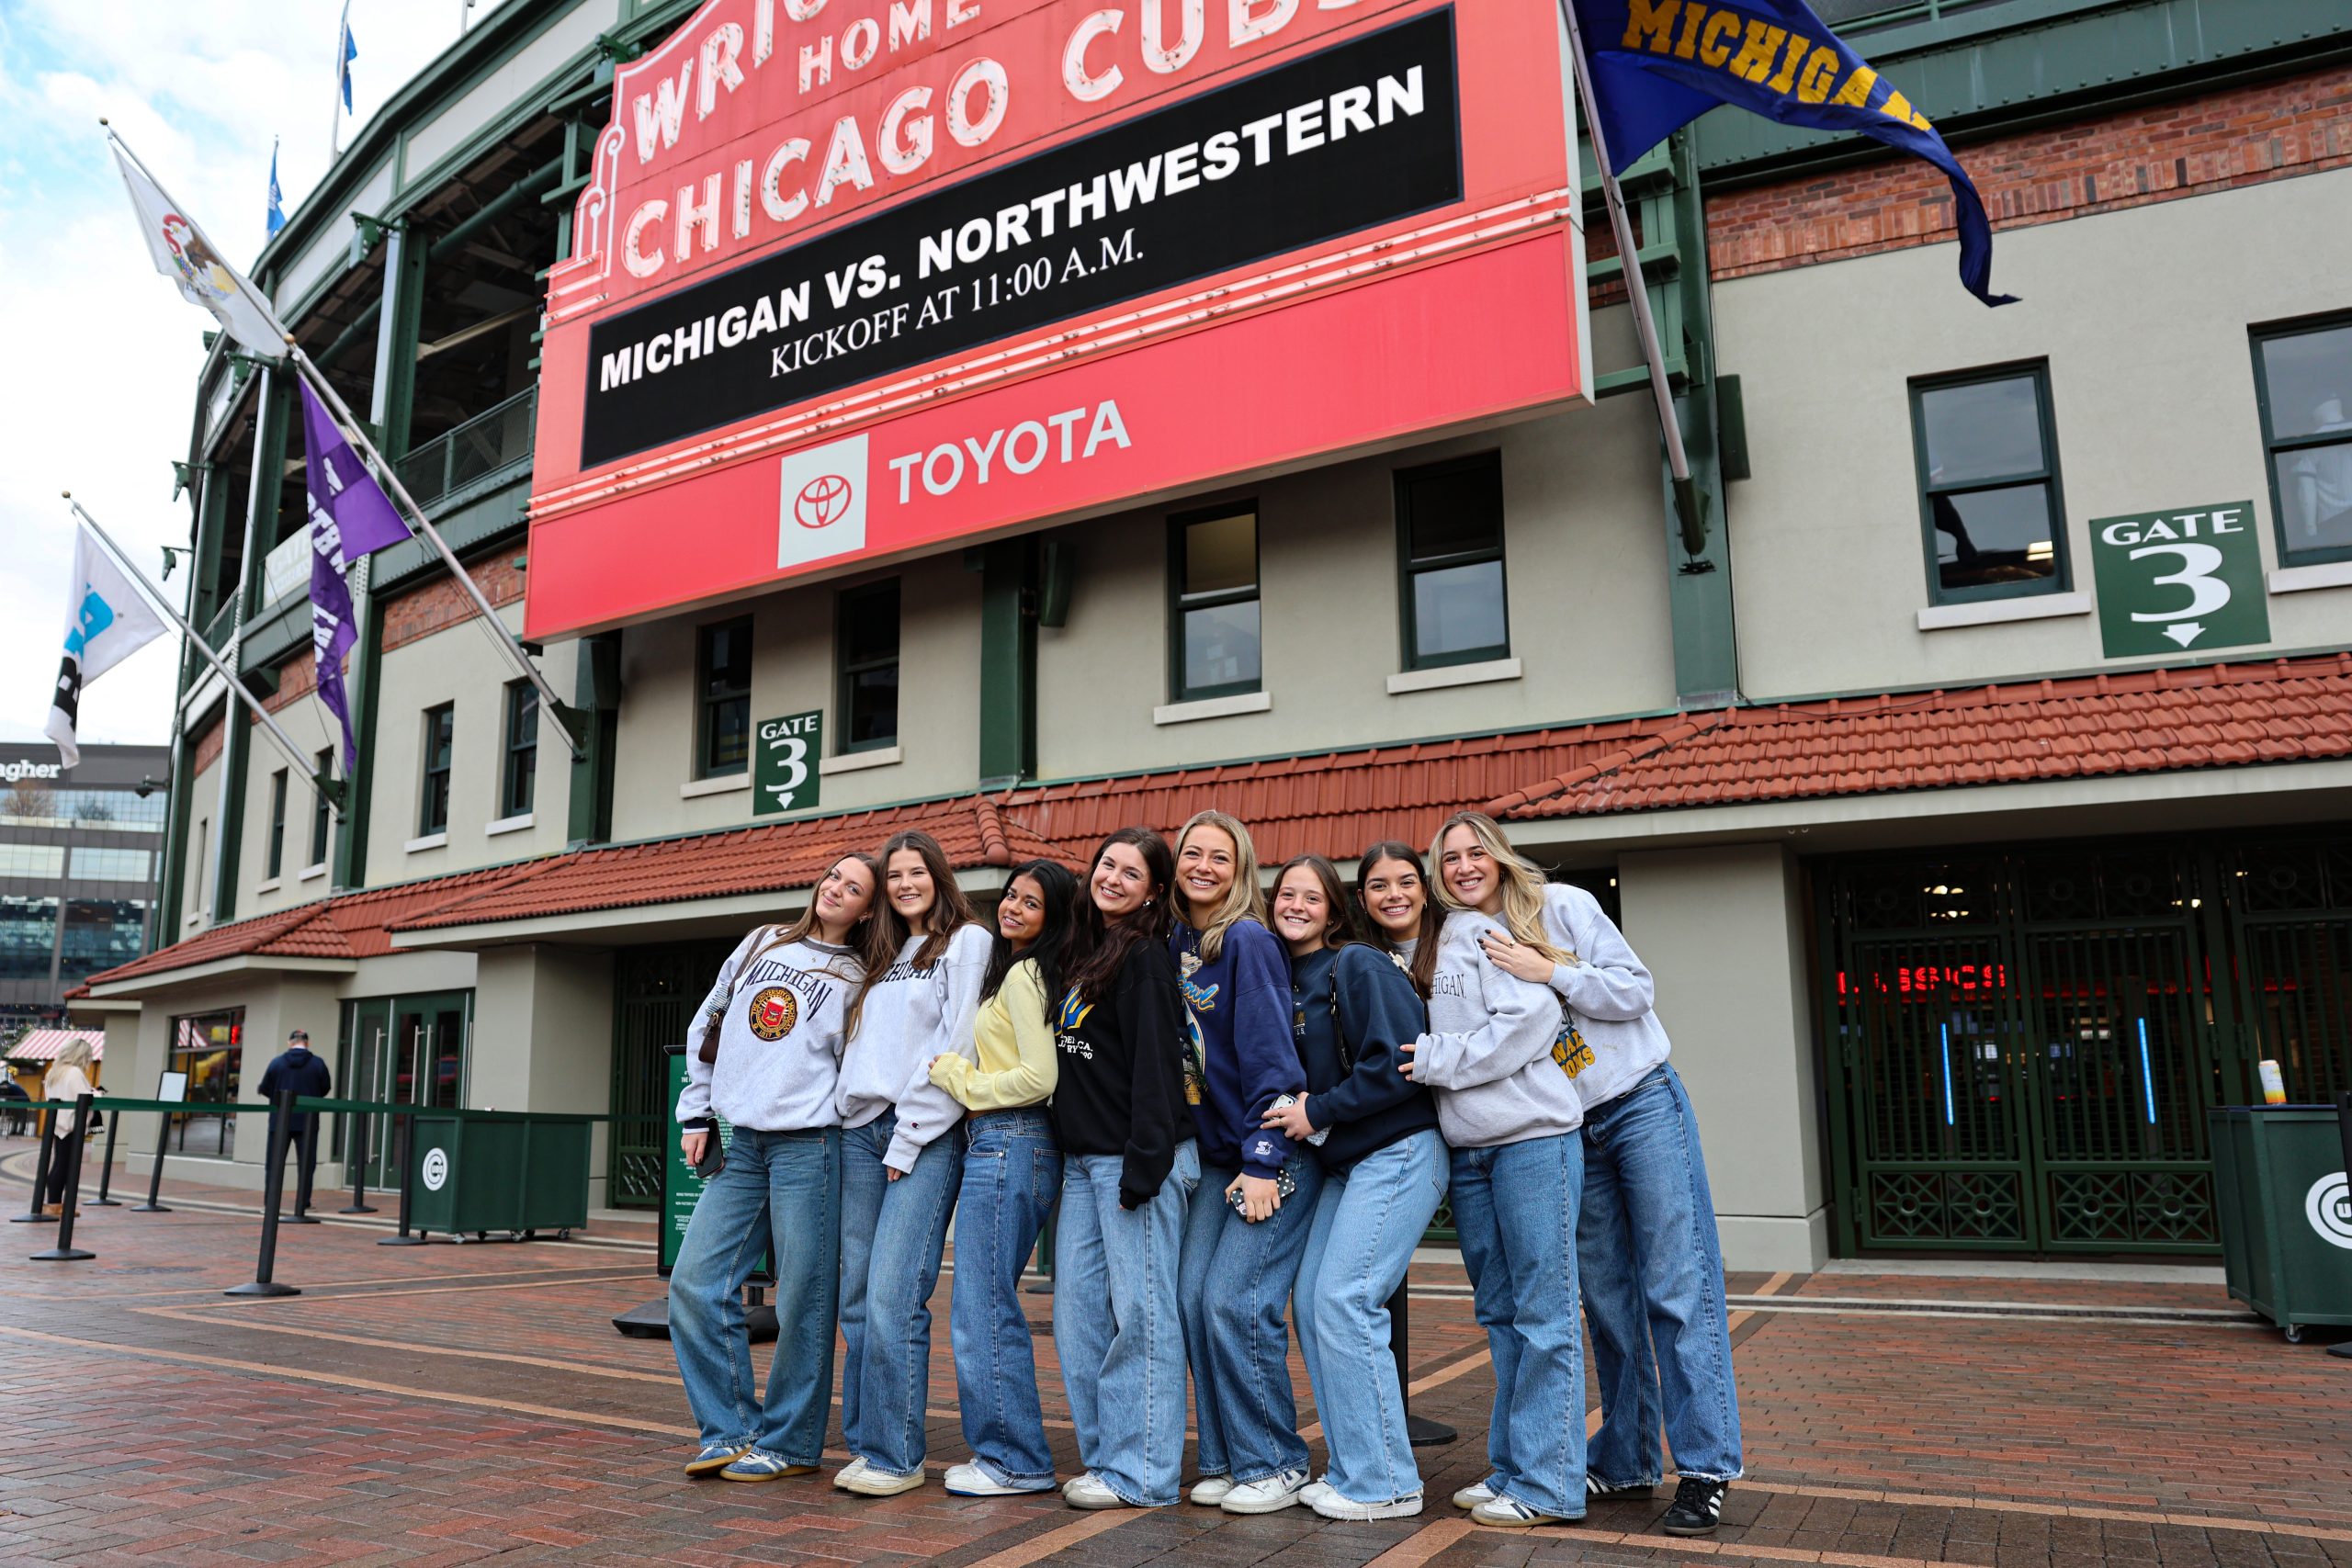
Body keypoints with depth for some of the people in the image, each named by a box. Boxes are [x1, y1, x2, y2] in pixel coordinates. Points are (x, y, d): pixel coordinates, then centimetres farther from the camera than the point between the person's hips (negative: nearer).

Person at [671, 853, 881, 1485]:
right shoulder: (761, 944, 15)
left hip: (808, 1147, -5)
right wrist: (698, 1113, 13)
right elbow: (708, 1025, 18)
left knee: (803, 1300, -1)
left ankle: (789, 1443, 13)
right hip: (738, 1147, 5)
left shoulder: (858, 980, 3)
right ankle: (732, 1430, 13)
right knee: (695, 1285, 1)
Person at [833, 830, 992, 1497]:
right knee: (856, 1296, 6)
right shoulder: (884, 958, 23)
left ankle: (896, 1455, -3)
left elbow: (956, 1045, -9)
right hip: (860, 1132, 7)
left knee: (894, 1294, -12)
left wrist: (909, 1140, -12)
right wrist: (849, 1115, 6)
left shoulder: (967, 941, 1)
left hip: (925, 1135, -7)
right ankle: (864, 1442, 15)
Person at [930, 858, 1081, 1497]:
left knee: (983, 1305, -6)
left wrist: (960, 1082, -7)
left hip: (1007, 1144, -10)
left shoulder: (1023, 974, -10)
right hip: (1002, 1146, 10)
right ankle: (1003, 1448, 21)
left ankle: (1017, 1461, 3)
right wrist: (960, 1073, 12)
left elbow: (1039, 1077, -18)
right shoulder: (1022, 972, 20)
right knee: (986, 1303, 13)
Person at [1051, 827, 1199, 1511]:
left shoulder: (1145, 958, -9)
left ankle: (1141, 1473, 6)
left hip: (1135, 1159, -9)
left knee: (1140, 1312, -2)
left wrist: (1143, 1169, -20)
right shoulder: (1087, 955, 17)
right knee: (1076, 1310, 10)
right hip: (1082, 1160, 9)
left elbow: (1155, 1068, -15)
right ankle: (1103, 1455, 20)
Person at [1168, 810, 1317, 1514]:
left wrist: (1264, 1162, -19)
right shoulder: (1175, 943, 9)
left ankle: (1274, 1464, 7)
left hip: (1276, 1152, -7)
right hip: (1216, 1153, 7)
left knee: (1235, 1302, -10)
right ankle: (1224, 1459, 17)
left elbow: (1270, 1057, -16)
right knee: (1192, 1297, 3)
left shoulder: (1247, 941, -13)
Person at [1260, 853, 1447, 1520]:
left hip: (1398, 1154, -8)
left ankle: (1385, 1483, -1)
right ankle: (1350, 1470, 16)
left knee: (1344, 1302, -13)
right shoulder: (1285, 980, 12)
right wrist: (1291, 1114, 3)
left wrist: (1318, 1111, -15)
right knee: (1312, 1304, 4)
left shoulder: (1358, 966, -11)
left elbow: (1397, 1063, -19)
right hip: (1342, 1164, 8)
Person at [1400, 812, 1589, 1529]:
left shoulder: (1517, 931, -1)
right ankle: (1509, 1468, 21)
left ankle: (1546, 1484, 3)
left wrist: (1432, 1059, -10)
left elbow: (1525, 1027, -13)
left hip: (1532, 1137, -7)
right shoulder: (1441, 943, 17)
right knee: (1498, 1313, 12)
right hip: (1466, 1147, 7)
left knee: (1543, 1314, -2)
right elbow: (1428, 1038, 19)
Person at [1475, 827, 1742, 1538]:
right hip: (1572, 1133, 5)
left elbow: (1636, 990, -11)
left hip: (1642, 1103, -4)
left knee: (1677, 1287, -5)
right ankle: (1626, 1459, 18)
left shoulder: (1562, 905, -7)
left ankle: (1705, 1467, 0)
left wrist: (1548, 972, -20)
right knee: (1607, 1299, 9)